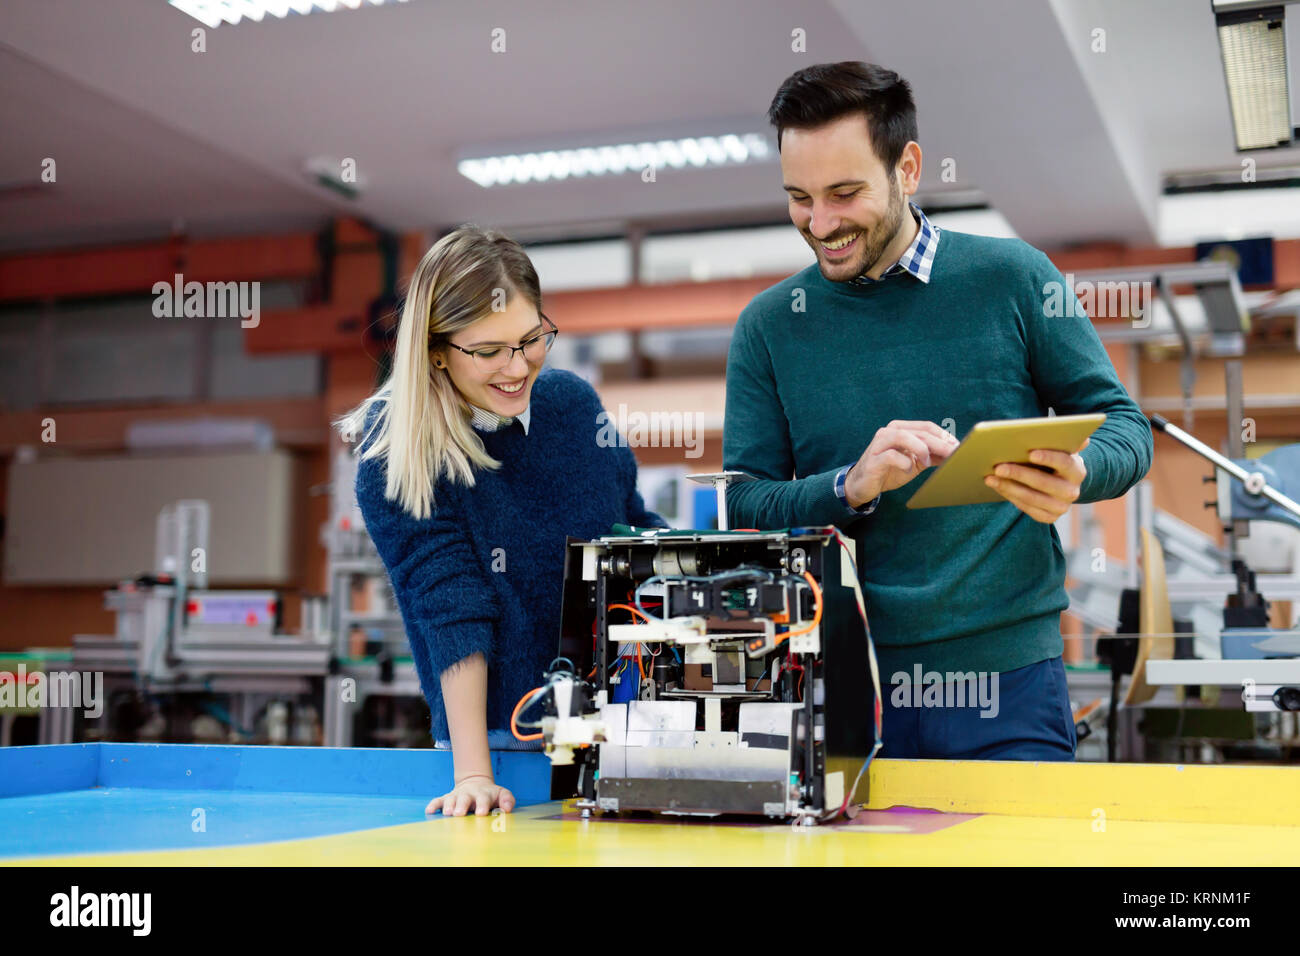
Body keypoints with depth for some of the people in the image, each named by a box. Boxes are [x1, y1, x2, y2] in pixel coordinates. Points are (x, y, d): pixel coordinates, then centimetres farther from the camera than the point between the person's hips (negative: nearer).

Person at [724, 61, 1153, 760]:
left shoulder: (1010, 277, 0)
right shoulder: (768, 326, 4)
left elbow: (1123, 425, 4)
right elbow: (743, 507, 1)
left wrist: (1075, 475, -19)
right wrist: (853, 486, -18)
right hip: (839, 682, 1)